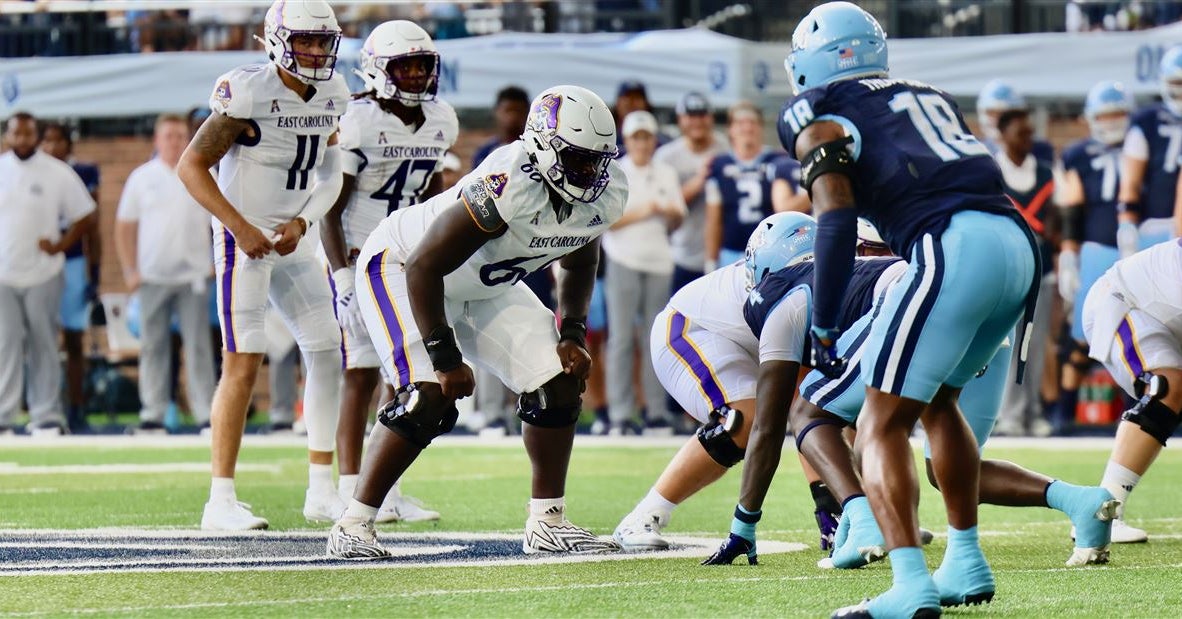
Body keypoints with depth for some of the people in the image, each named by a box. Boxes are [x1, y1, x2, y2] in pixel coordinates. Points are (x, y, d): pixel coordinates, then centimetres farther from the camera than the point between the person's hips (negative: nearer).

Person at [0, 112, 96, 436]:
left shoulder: (58, 174, -1)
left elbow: (86, 218, 4)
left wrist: (60, 246, -6)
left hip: (42, 275, -1)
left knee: (43, 346, 3)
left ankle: (47, 416, 8)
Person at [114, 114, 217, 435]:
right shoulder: (142, 178, 7)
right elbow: (124, 228, 9)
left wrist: (219, 261, 1)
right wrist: (130, 270, 1)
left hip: (193, 275, -1)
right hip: (152, 276, 1)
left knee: (198, 345, -3)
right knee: (153, 345, 3)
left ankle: (206, 413, -3)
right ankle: (152, 414, 6)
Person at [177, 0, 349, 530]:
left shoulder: (333, 96, 3)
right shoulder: (249, 93, -18)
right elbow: (191, 166, -15)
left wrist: (301, 222, -4)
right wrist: (241, 227, -19)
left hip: (293, 241, 7)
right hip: (244, 241, -7)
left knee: (326, 353, 5)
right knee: (244, 363, -11)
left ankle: (321, 491, 12)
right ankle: (221, 501, -8)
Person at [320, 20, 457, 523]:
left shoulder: (440, 122, 4)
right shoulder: (359, 123, -17)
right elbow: (331, 209, -14)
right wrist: (344, 276, -20)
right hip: (357, 256, -7)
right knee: (363, 373, -9)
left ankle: (389, 487, 10)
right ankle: (351, 493, -5)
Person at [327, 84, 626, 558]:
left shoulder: (605, 195, -13)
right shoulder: (508, 186, -38)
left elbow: (579, 266, 11)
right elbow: (423, 268, -32)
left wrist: (572, 336, -2)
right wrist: (446, 359, -29)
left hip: (484, 286, 8)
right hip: (400, 269, -8)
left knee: (559, 381, -3)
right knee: (430, 399, -24)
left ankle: (547, 523, 9)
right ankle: (352, 527, -15)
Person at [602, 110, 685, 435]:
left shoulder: (666, 174, 14)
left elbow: (677, 221, 13)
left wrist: (671, 213, -9)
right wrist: (641, 213, -16)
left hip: (659, 262, 4)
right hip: (624, 261, -4)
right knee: (621, 337, -7)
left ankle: (657, 410, 5)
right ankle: (620, 413, -7)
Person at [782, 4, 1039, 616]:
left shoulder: (817, 114, 10)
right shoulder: (926, 96, 31)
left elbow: (836, 221, -3)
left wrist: (823, 330, -1)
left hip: (954, 247, -7)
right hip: (1017, 243, 7)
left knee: (881, 426, -2)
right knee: (937, 402, 27)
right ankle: (966, 565, 28)